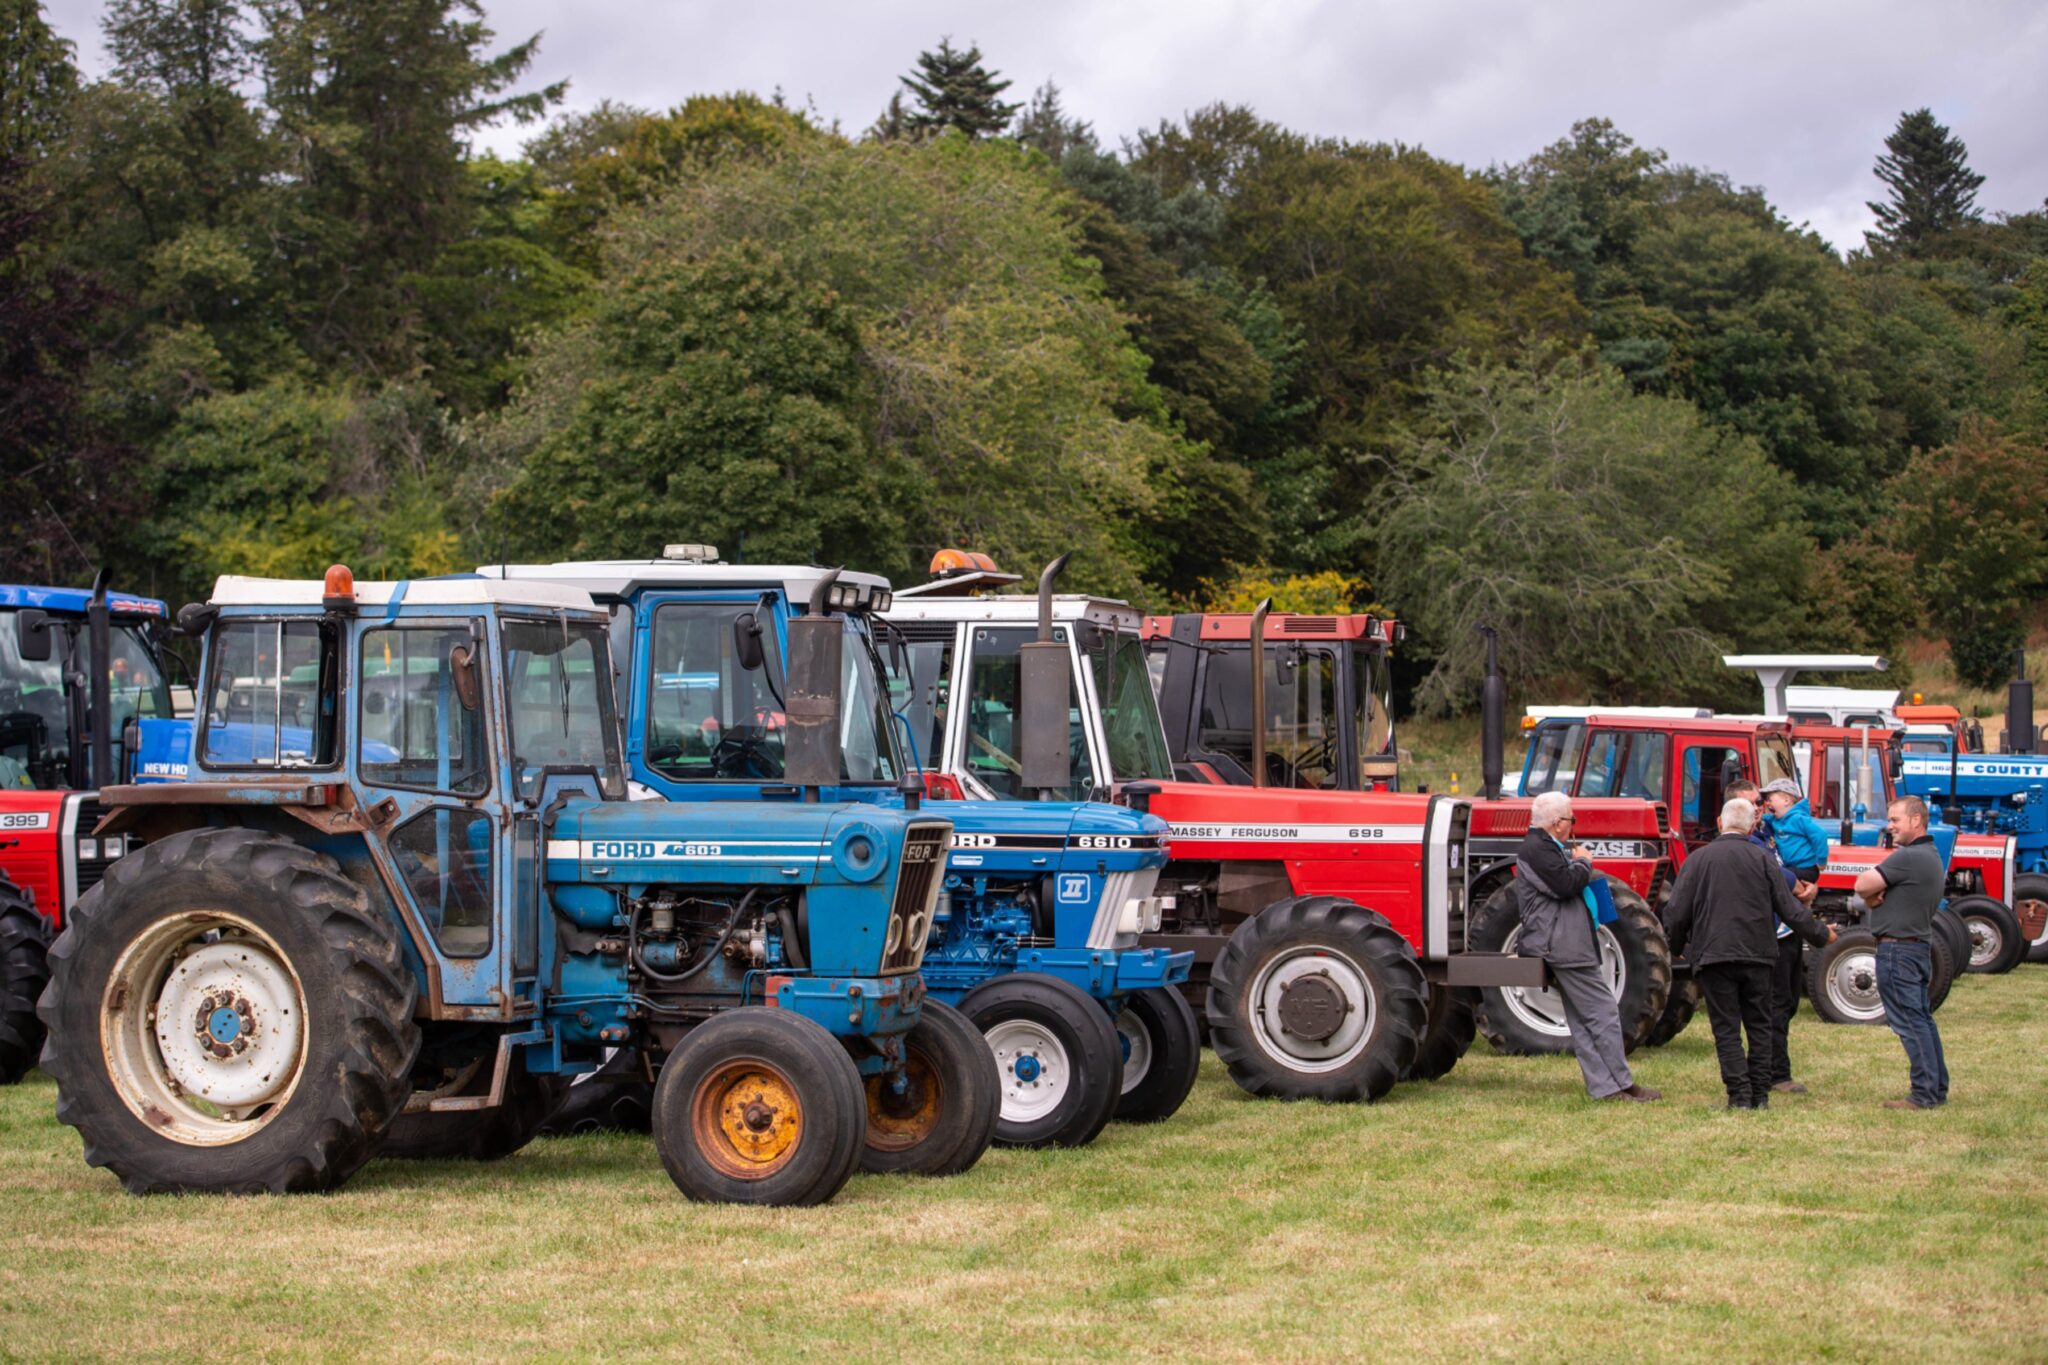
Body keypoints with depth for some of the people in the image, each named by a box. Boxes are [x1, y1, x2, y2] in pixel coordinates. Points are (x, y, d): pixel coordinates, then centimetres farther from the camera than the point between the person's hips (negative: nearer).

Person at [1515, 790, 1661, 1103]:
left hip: (1567, 945, 11)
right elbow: (1566, 884, -24)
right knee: (1604, 1013, -7)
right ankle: (1621, 1084, -3)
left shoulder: (1544, 847, 20)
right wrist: (1583, 862, -8)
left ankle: (1604, 1086, 9)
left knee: (1582, 1020, 8)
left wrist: (1578, 863, 10)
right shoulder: (1535, 850, -14)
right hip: (1564, 947, -11)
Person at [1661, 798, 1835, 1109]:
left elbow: (1677, 912, -2)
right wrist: (1821, 934, 18)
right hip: (1756, 955, 1)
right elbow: (1790, 910, 3)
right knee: (1759, 1026, 11)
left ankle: (1740, 1094, -4)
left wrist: (1677, 945, 17)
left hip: (1714, 955, -1)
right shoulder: (1763, 860, 0)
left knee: (1726, 1028, 2)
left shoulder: (1698, 860, -2)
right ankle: (1760, 1094, 9)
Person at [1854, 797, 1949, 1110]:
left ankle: (1925, 1093, -8)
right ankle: (1936, 1087, 18)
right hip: (1919, 946, 10)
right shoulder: (1931, 856, 15)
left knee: (1909, 1021, -8)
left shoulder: (1908, 858, -19)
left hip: (1898, 949, -10)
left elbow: (1863, 885, -19)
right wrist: (1876, 894, -7)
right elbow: (1868, 888, 14)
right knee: (1921, 1019, 14)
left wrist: (1872, 896, 1)